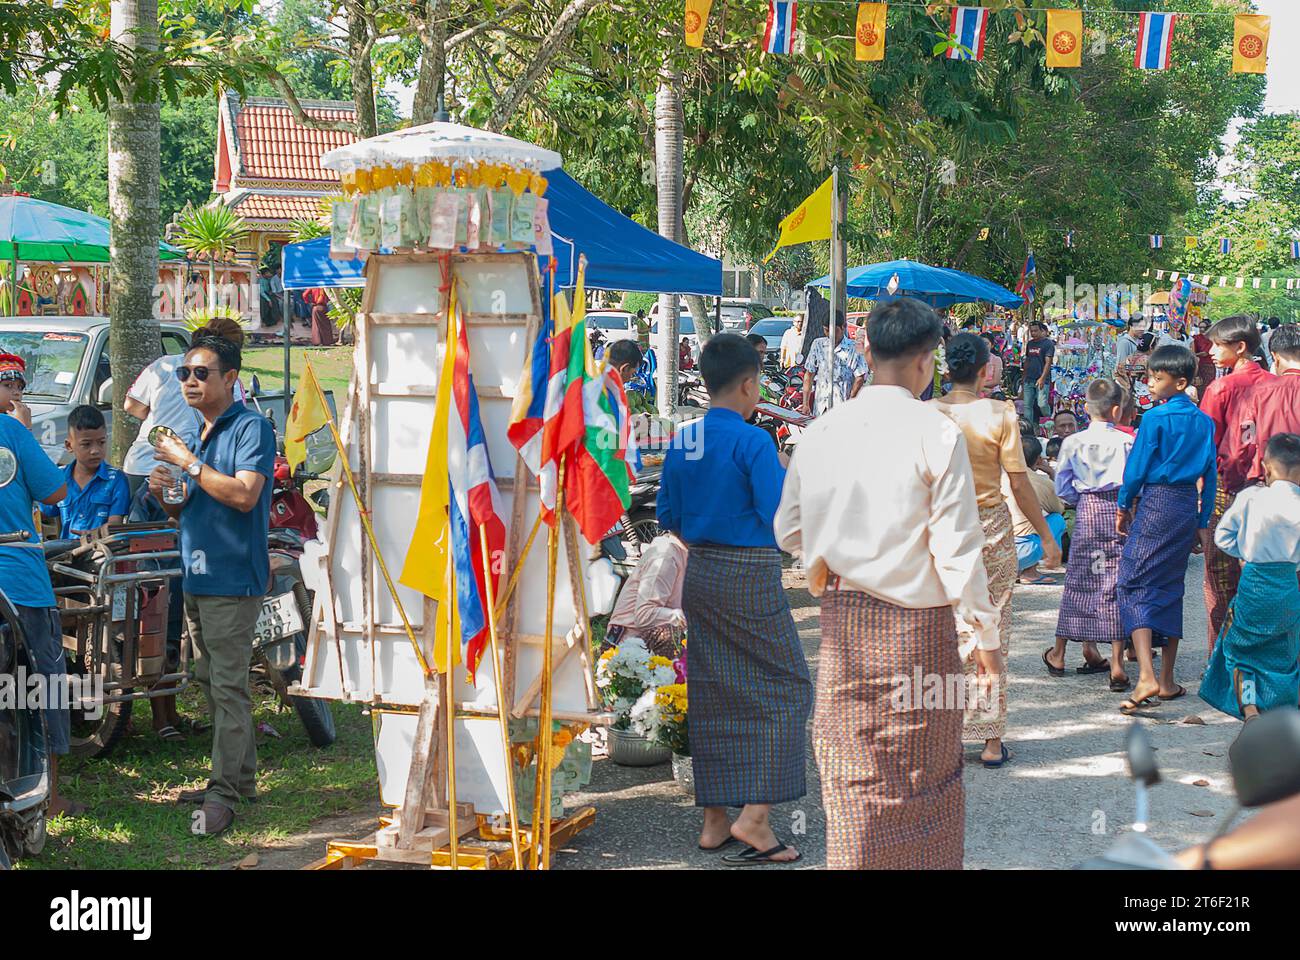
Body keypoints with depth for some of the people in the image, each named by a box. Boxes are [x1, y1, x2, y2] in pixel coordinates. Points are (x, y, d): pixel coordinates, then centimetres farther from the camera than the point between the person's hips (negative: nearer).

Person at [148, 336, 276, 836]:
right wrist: (164, 495, 2)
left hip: (233, 578, -9)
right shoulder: (200, 435, 18)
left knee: (228, 686, -8)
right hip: (197, 578, 9)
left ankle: (223, 792, -5)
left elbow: (244, 495, -21)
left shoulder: (251, 427, -8)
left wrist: (189, 463, -16)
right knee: (212, 682, 14)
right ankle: (241, 777, 23)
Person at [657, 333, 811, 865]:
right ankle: (755, 815, -3)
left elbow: (668, 515, 11)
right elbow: (781, 515, -17)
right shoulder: (753, 442, -15)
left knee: (713, 694, 12)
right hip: (751, 579, -7)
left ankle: (714, 820, 17)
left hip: (700, 576, 7)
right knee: (785, 686, 4)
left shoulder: (681, 441, 5)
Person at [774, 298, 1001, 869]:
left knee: (849, 775, 13)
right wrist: (983, 635, -4)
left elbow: (788, 532, 7)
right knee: (923, 780, 9)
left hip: (841, 620, 4)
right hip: (916, 627, -4)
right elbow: (958, 547, -12)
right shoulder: (936, 434, -12)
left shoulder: (821, 431, 1)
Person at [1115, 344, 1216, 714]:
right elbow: (1209, 475, 10)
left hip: (1155, 504, -6)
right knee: (1171, 589, 14)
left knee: (1134, 586, -6)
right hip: (1187, 508, 6)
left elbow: (1137, 467, -9)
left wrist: (1123, 507, 4)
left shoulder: (1156, 418, -11)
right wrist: (1203, 522, 16)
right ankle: (1167, 680, 17)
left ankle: (1146, 677, -21)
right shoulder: (1204, 422, 7)